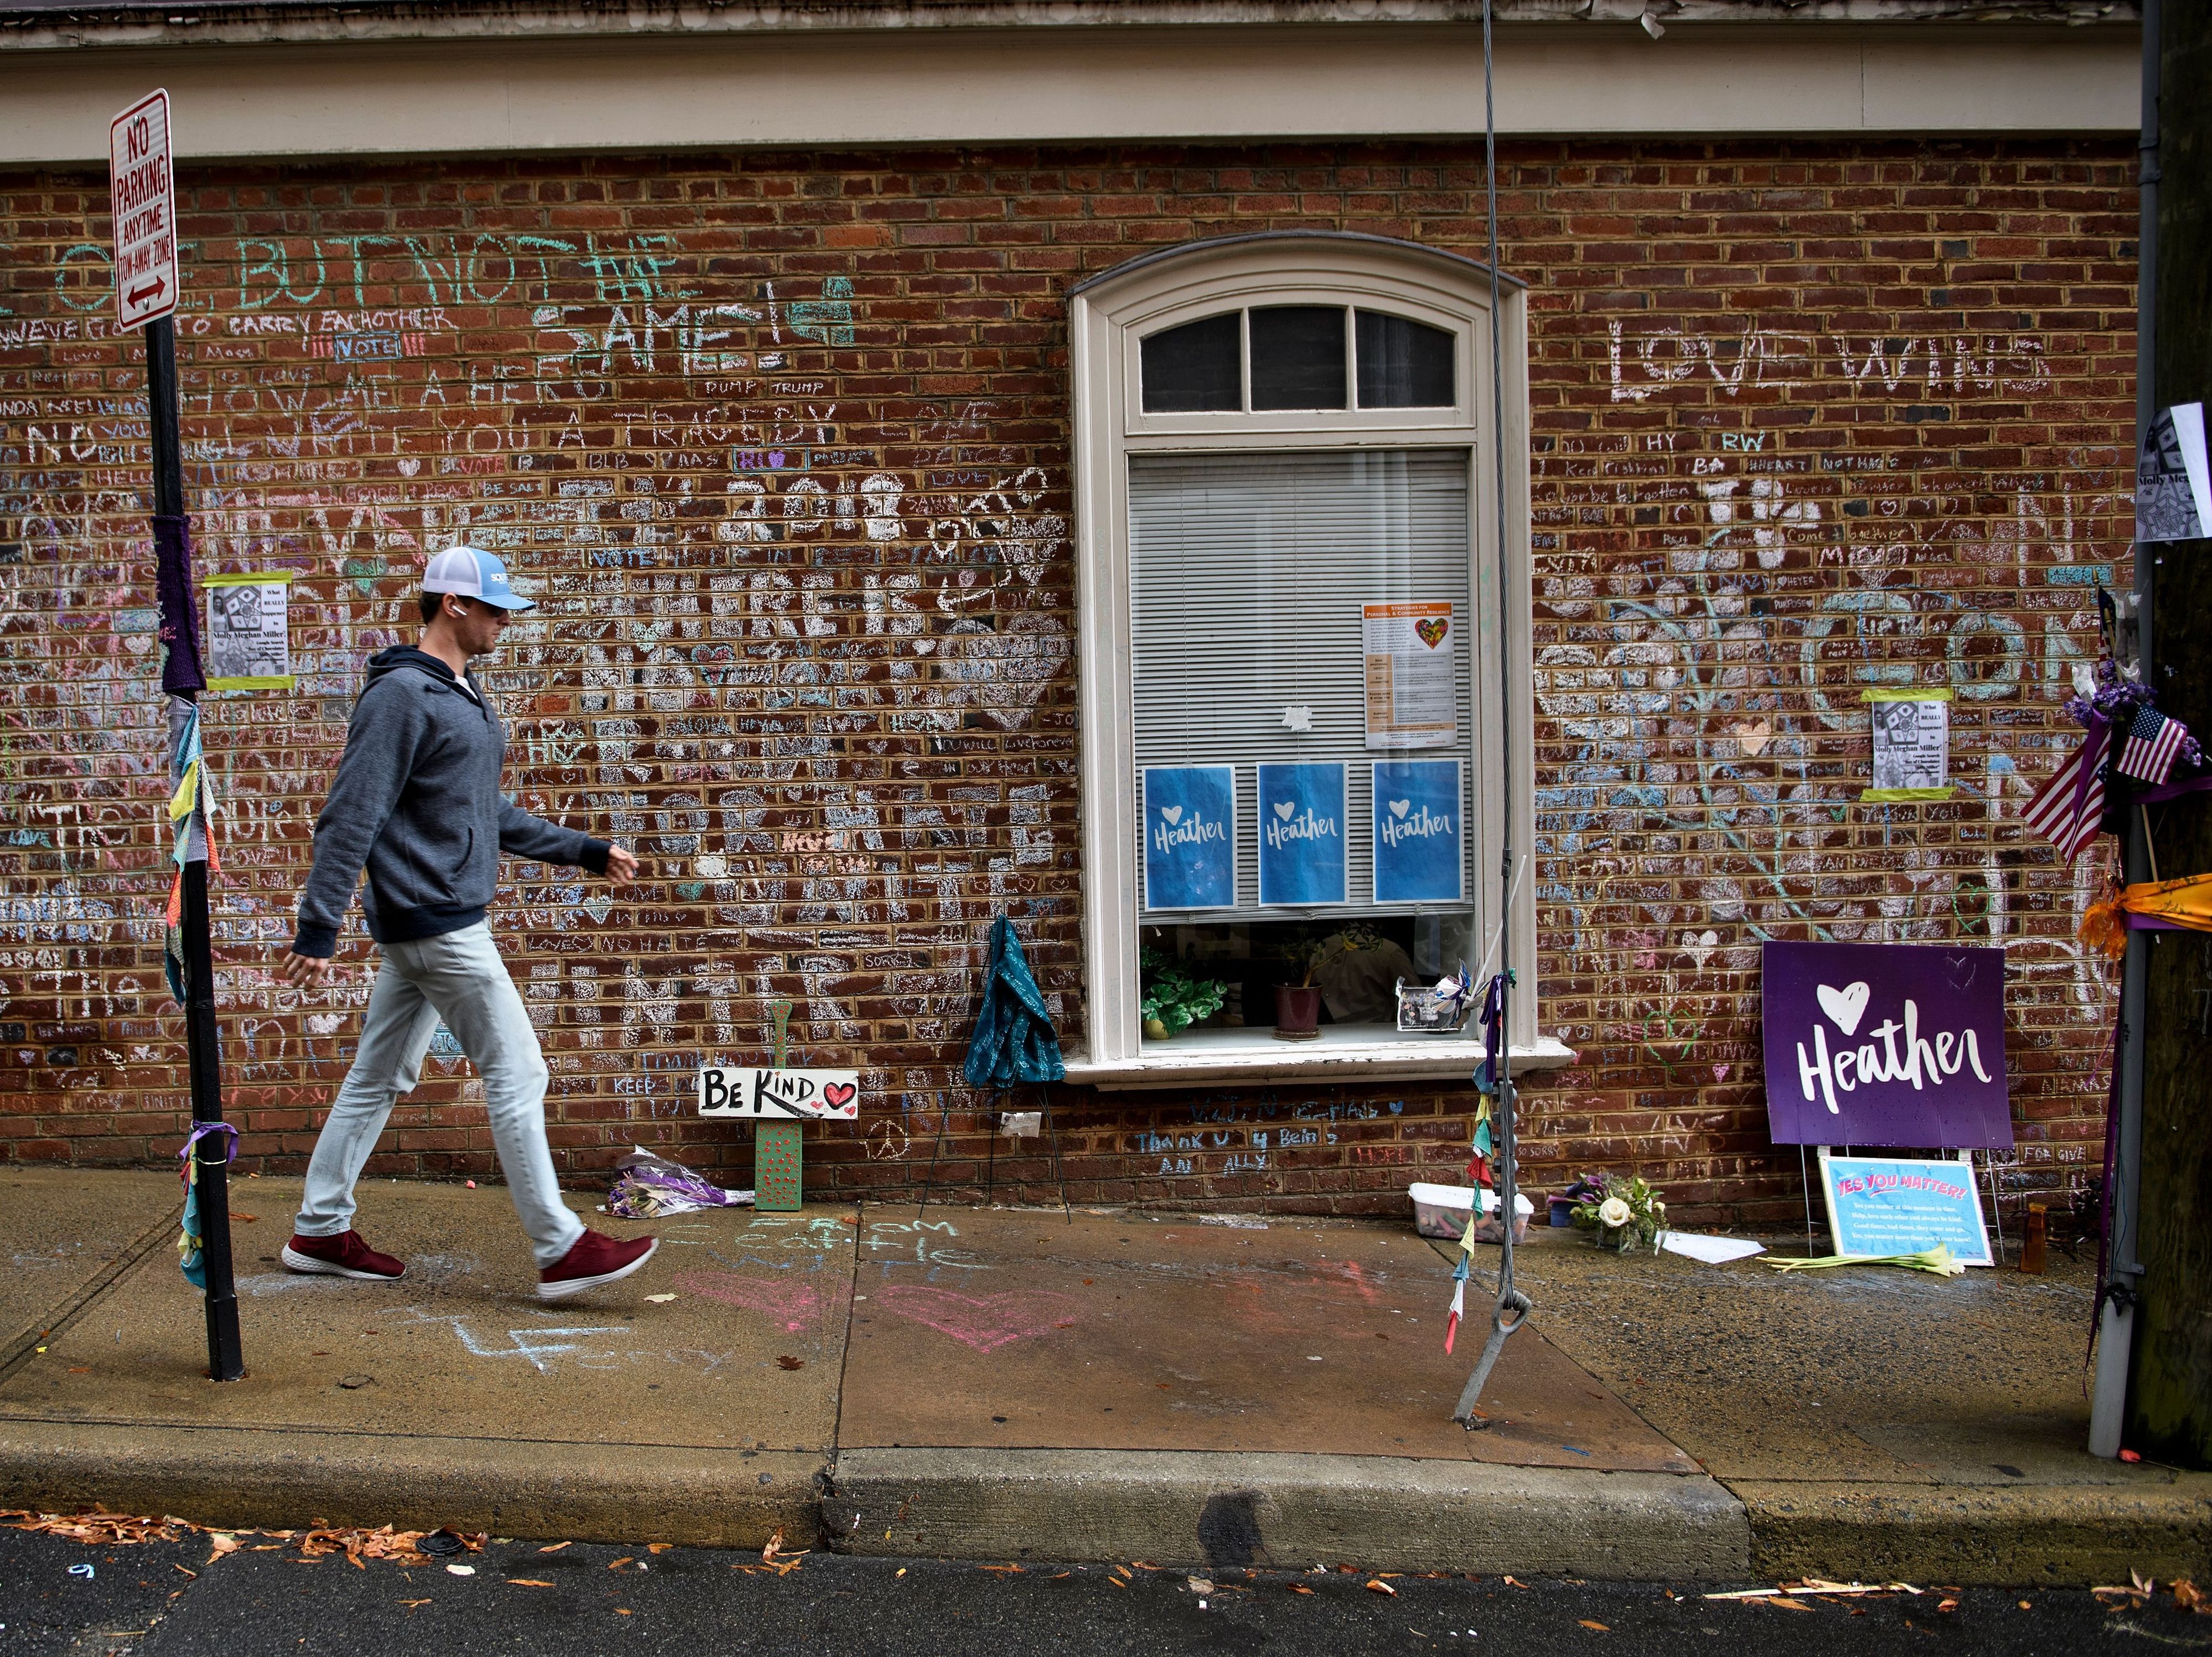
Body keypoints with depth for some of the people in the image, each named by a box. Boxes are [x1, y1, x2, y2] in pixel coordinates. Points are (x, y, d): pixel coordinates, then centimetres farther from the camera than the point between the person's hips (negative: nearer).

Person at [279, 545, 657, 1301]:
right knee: (517, 1074, -7)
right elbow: (350, 818, -19)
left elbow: (491, 816, 23)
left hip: (441, 921, 10)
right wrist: (318, 928, -22)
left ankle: (321, 1231, 26)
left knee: (379, 1078, 16)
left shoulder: (465, 696, 16)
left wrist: (587, 852, 22)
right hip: (435, 922, -10)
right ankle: (560, 1250, -2)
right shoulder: (401, 695, -14)